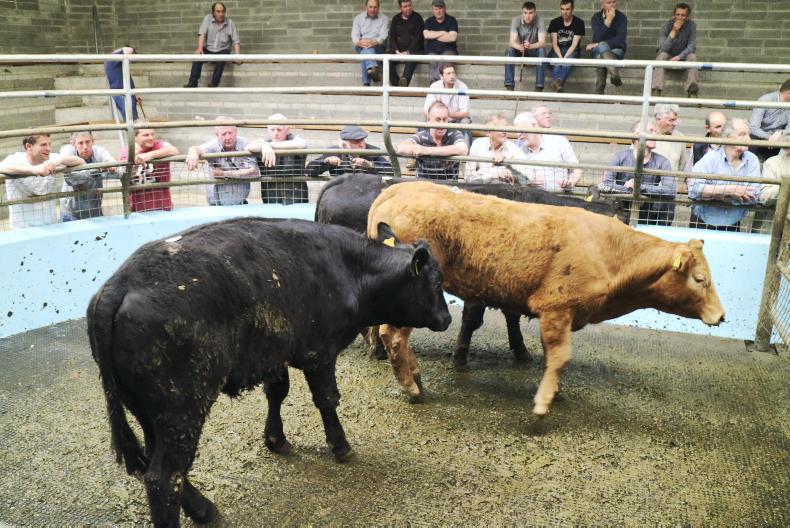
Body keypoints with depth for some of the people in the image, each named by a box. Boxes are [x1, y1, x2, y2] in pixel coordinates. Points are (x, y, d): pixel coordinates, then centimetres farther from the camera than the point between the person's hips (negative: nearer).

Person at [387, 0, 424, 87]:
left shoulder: (417, 18, 5)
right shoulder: (396, 19, 17)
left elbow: (418, 37, -4)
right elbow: (392, 37, 10)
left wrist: (408, 52, -16)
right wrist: (397, 51, -8)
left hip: (414, 50, -4)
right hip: (398, 50, 4)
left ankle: (405, 80, -61)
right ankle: (396, 85, -33)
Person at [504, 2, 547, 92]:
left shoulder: (539, 20, -20)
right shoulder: (516, 20, -17)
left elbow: (542, 42, -29)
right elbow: (511, 42, -27)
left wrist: (530, 46, -50)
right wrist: (519, 47, -50)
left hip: (534, 51, -1)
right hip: (519, 51, 1)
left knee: (542, 51, -33)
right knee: (509, 50, -28)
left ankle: (539, 87, -31)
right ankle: (509, 86, -28)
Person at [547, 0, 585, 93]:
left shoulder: (579, 23, -3)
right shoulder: (554, 22, 3)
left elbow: (574, 44, -10)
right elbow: (554, 43, -4)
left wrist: (565, 57, -26)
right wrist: (560, 57, -23)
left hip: (572, 50, -2)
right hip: (557, 50, 2)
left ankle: (558, 82, -64)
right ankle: (559, 84, -58)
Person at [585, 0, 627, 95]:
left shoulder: (621, 17, -3)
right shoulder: (596, 17, 0)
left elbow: (621, 40, -15)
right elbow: (597, 38, -15)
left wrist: (598, 44, -19)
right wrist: (608, 20, -22)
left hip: (616, 50, 0)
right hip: (598, 51, 0)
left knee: (601, 57, -35)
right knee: (602, 47, -36)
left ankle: (599, 91, -42)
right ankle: (615, 74, -61)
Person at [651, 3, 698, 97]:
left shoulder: (691, 25, -15)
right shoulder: (666, 26, -18)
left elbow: (691, 46, -19)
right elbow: (663, 48, -28)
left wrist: (678, 57, -35)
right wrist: (673, 32, -39)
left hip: (683, 55, 1)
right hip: (668, 56, -1)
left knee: (692, 56, -30)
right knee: (662, 55, -32)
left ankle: (692, 92, -38)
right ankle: (656, 90, -43)